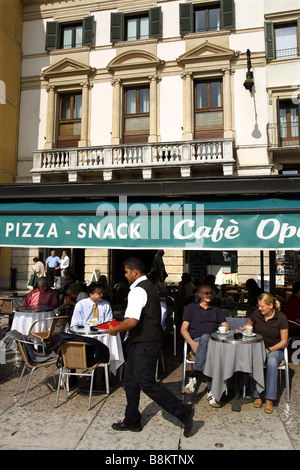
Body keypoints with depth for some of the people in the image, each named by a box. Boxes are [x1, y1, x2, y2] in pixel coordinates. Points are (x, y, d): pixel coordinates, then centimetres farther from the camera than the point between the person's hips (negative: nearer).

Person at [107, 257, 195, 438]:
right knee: (131, 381, 18)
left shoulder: (138, 290, -20)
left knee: (147, 383, -2)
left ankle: (183, 411, 8)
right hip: (144, 341, 11)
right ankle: (132, 421, 32)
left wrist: (115, 330, -13)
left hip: (145, 344, -11)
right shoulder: (150, 286, 13)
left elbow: (132, 321, -31)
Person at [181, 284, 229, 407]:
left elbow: (226, 327, 15)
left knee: (205, 338, -37)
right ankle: (211, 389, -40)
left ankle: (196, 377, -43)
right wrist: (192, 343, -9)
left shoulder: (217, 310, 27)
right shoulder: (191, 308, 19)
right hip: (197, 341, -1)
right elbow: (183, 329, 9)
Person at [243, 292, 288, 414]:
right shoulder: (256, 314, -1)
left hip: (275, 349, -2)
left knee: (272, 362, -37)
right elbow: (248, 324, 22)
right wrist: (243, 329, 0)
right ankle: (257, 396, -18)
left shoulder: (281, 318, -8)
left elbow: (284, 342, -4)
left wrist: (269, 350, -14)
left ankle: (270, 399, -29)